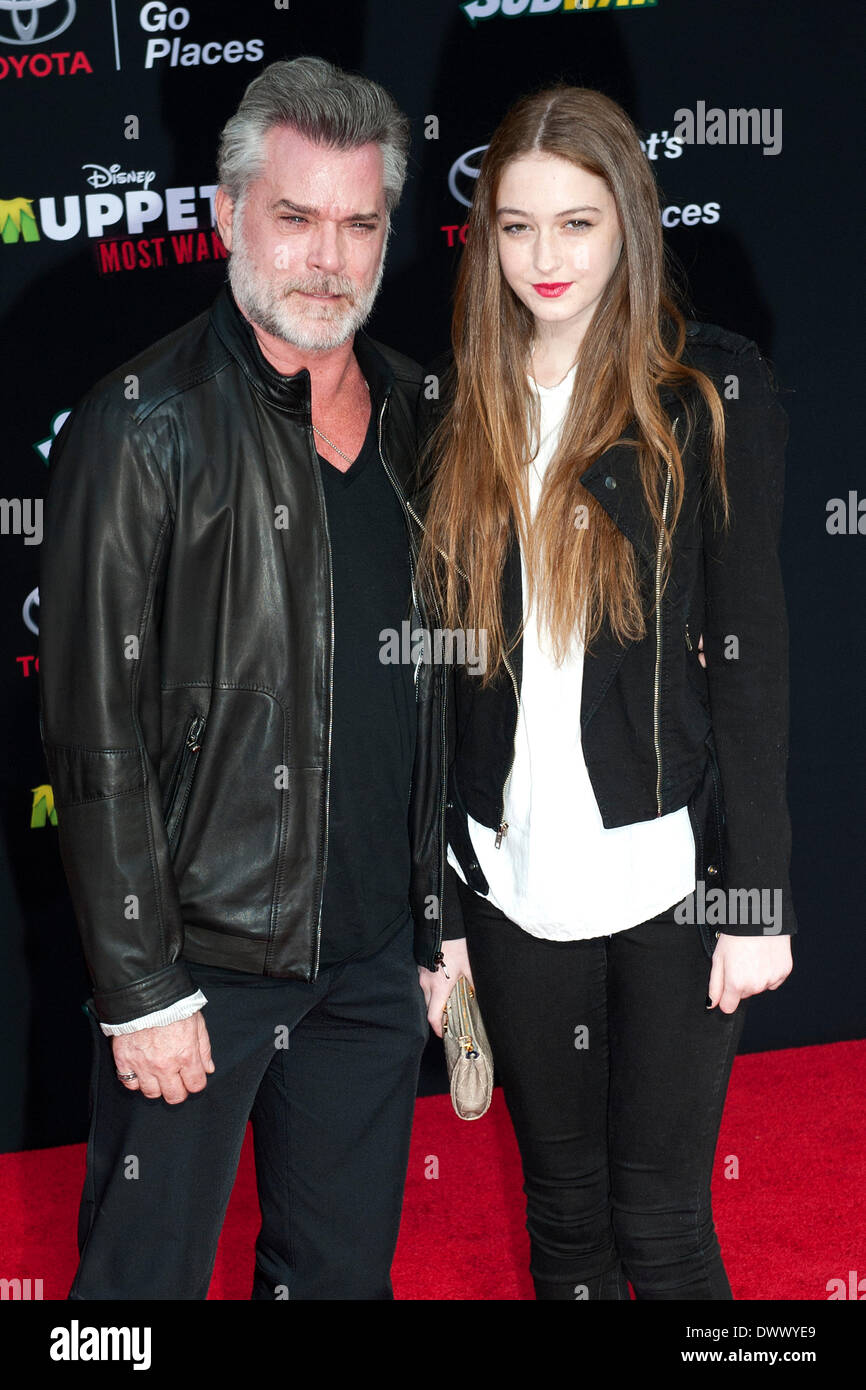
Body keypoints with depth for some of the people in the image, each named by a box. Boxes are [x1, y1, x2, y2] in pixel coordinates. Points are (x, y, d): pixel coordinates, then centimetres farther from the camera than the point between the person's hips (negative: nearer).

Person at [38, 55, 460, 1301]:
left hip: (374, 962, 5)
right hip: (201, 962, -5)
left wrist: (442, 927, 13)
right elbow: (95, 731, -13)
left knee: (346, 1270, 17)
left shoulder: (416, 415, 7)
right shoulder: (146, 426, -10)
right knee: (148, 1273, 6)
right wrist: (142, 988, -14)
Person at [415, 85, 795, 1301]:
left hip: (672, 875, -3)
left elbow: (751, 649, -5)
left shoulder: (715, 387, -3)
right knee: (563, 1214, 16)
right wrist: (433, 905, 6)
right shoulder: (459, 404, 6)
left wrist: (758, 896, -8)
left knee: (661, 1221, 6)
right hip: (512, 880, 3)